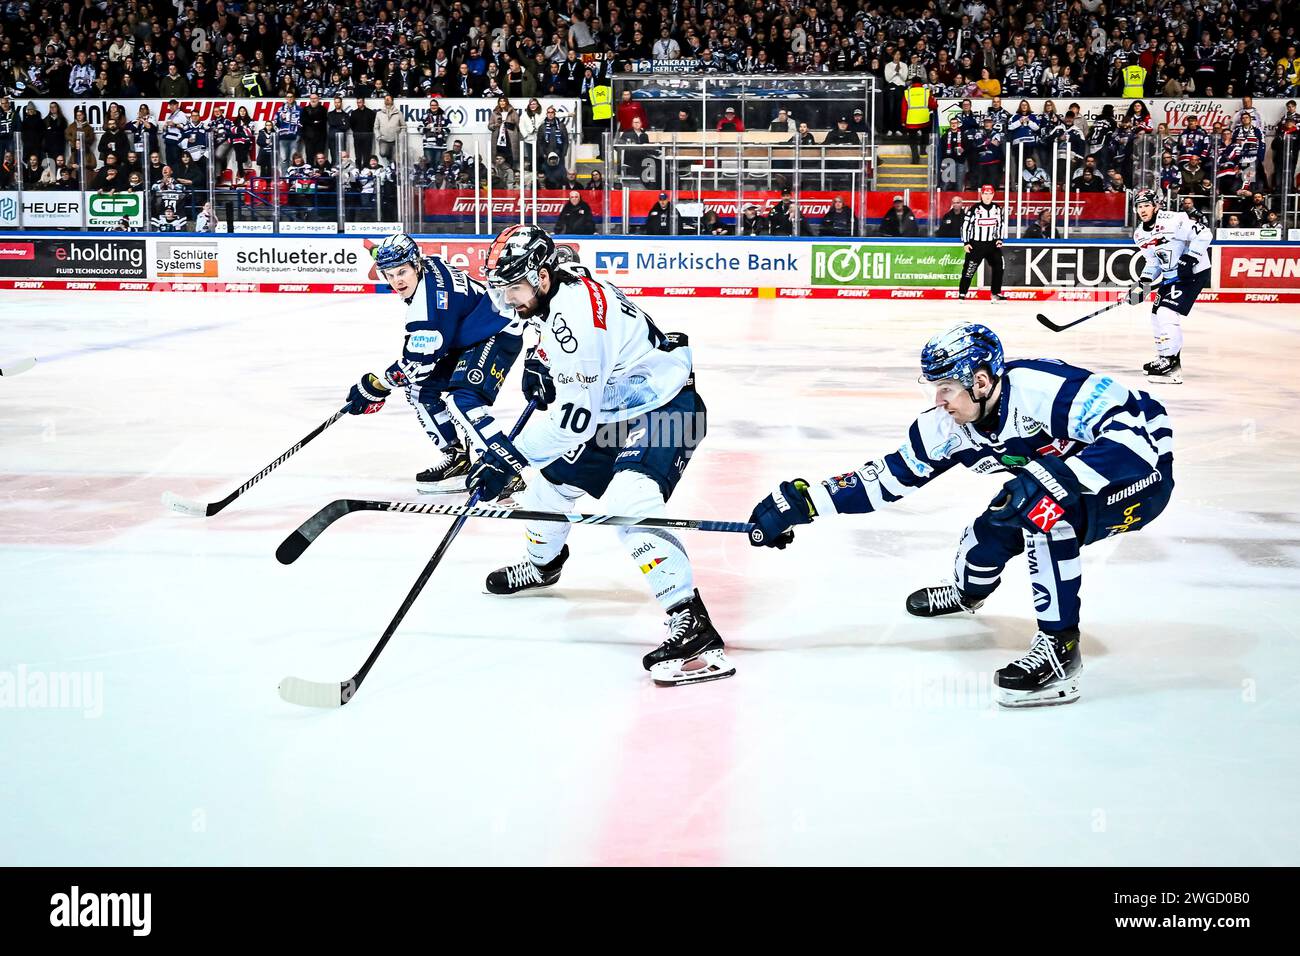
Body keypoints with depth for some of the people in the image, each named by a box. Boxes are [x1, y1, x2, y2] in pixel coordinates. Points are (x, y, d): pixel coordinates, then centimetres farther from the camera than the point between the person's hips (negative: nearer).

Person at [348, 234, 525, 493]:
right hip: (468, 337, 11)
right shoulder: (428, 268, -1)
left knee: (462, 399, -29)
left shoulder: (431, 295, -30)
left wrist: (377, 386, -21)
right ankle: (459, 459, 15)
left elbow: (419, 359, -27)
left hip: (499, 333, -11)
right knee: (421, 390, 9)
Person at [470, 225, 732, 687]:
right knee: (549, 473, 19)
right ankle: (543, 562, 51)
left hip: (665, 411, -11)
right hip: (615, 410, 11)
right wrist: (543, 367, 7)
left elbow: (575, 417, -32)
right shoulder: (556, 299, 3)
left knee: (627, 505, -31)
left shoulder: (576, 312, -28)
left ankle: (693, 627, -36)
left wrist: (510, 453, -31)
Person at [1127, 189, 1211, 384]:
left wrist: (1189, 259, -29)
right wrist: (1143, 282, 2)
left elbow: (1203, 233, -24)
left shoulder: (1172, 220, -21)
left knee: (1167, 312, -20)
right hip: (1171, 276, 10)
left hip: (1194, 273, -10)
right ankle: (1165, 359, 27)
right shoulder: (1140, 234, 6)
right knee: (1157, 315, 12)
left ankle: (1171, 361, -17)